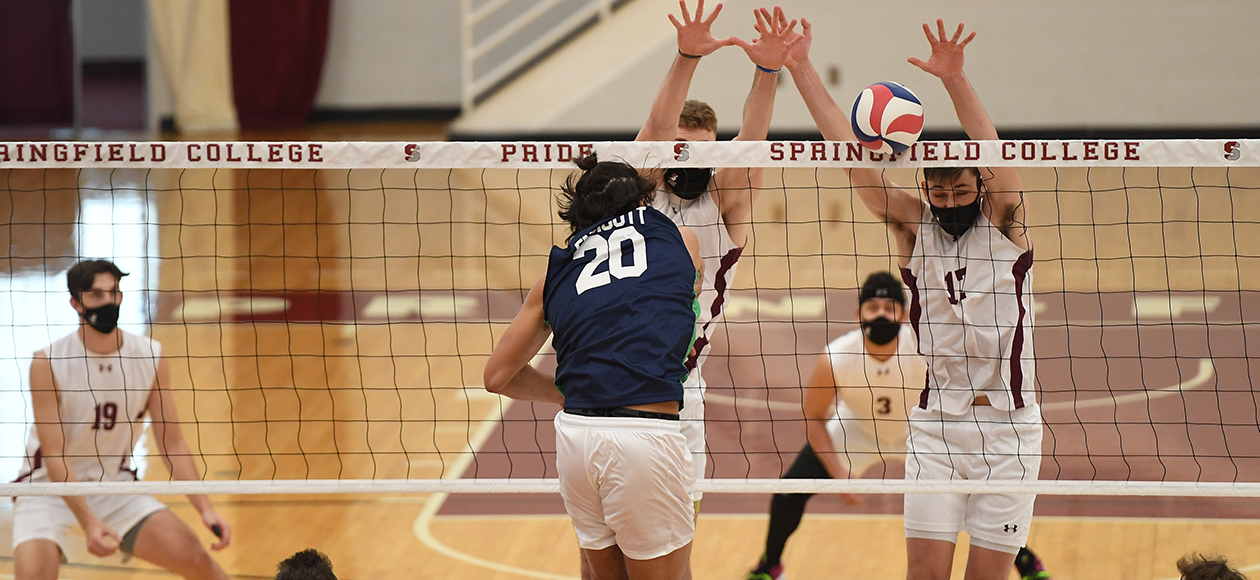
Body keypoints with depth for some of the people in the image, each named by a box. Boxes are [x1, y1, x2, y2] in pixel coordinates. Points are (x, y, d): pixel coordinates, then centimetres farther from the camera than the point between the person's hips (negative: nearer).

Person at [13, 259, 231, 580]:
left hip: (116, 485, 4)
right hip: (50, 489, -4)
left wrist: (205, 508, -12)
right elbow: (53, 455, -21)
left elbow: (171, 444, -1)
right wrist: (88, 522, -31)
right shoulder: (48, 363, -19)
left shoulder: (151, 358, -7)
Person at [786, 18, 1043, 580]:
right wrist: (802, 72, -12)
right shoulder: (912, 223, 3)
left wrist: (955, 79, -36)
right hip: (935, 423, 1)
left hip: (1009, 425, -1)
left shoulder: (1004, 222, -2)